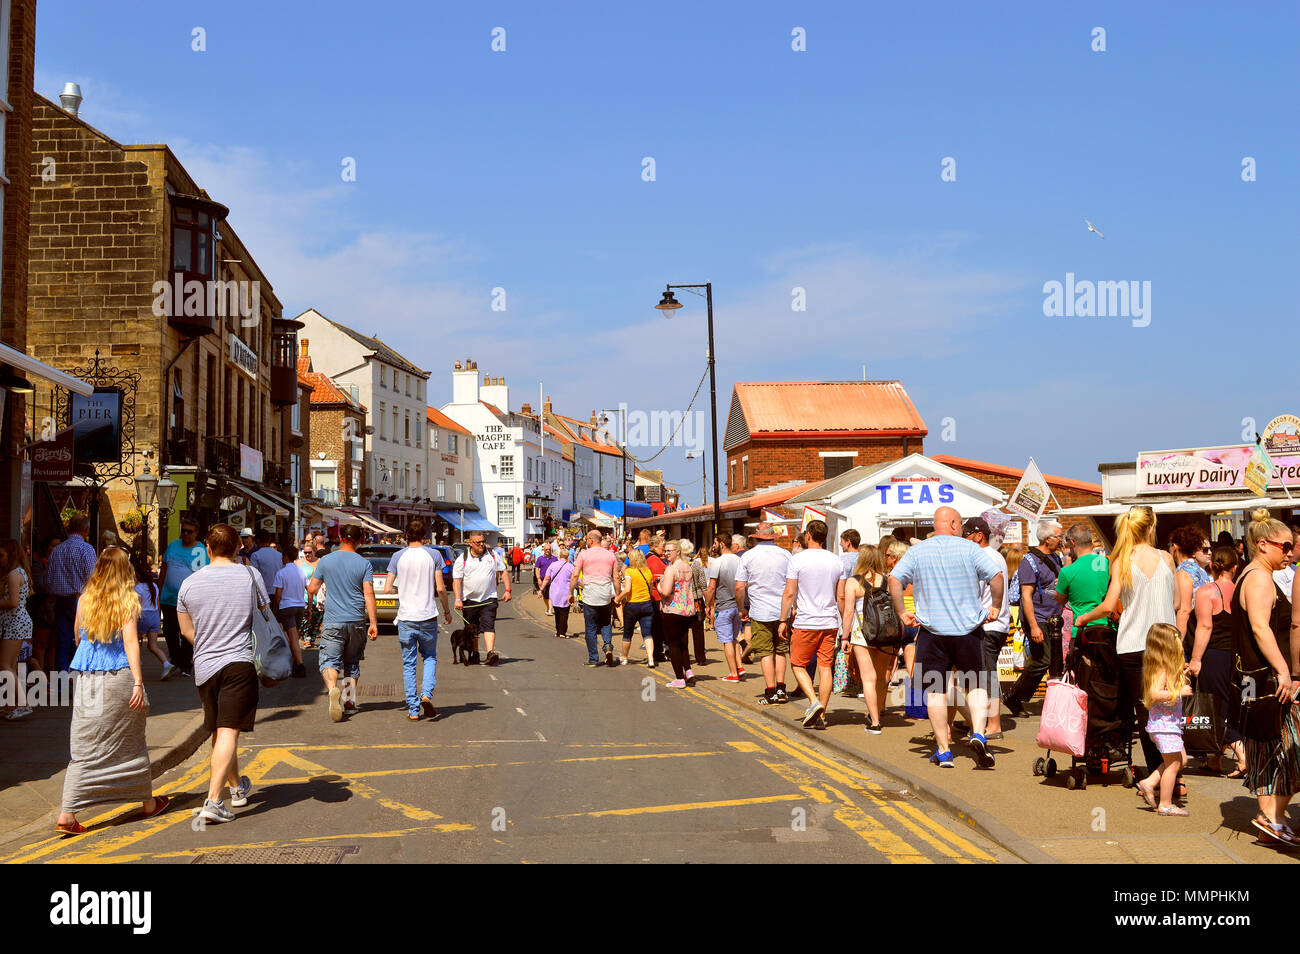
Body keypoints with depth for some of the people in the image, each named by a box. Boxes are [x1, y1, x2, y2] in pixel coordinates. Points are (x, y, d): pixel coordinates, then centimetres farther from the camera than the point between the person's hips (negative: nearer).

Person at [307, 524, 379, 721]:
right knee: (352, 663, 16)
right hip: (357, 621, 2)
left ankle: (333, 689, -30)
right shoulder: (364, 563, -1)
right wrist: (373, 623, -6)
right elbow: (369, 594, -7)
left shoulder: (325, 561, 0)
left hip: (333, 622, -2)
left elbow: (312, 589, 4)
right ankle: (350, 700, 17)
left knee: (329, 661, -3)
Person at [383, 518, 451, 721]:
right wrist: (447, 611, 10)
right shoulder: (434, 555, -2)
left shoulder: (398, 557, 0)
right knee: (430, 658, 16)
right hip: (428, 617, 0)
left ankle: (413, 710, 6)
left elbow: (387, 588, -1)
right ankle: (426, 695, -6)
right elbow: (440, 589, -3)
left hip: (405, 618, 0)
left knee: (408, 664, 8)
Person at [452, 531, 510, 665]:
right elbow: (456, 581, -7)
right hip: (469, 600, 0)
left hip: (488, 599, 0)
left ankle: (490, 652, -23)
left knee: (489, 626, -14)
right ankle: (475, 654, 23)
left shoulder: (493, 556, 6)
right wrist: (458, 599, -18)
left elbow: (503, 572, 13)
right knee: (472, 630, 10)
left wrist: (507, 590, 4)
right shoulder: (462, 559, -2)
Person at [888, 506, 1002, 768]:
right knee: (975, 686, 12)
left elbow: (894, 580, -5)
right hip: (969, 629, 0)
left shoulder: (917, 552, 4)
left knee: (936, 690, 6)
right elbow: (996, 576, -8)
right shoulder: (969, 548, 0)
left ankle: (943, 751, 6)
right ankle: (978, 734, -9)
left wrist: (901, 613, 1)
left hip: (932, 630, 0)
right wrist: (996, 608, 4)